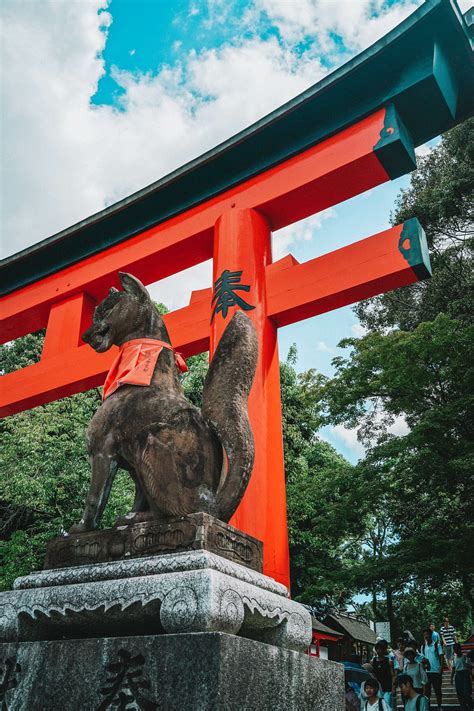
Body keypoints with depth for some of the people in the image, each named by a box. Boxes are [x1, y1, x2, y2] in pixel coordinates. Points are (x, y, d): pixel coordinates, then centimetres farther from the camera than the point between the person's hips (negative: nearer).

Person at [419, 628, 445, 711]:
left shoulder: (437, 645, -3)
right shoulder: (422, 646, 8)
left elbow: (442, 657, -5)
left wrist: (441, 668, -14)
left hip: (436, 671, -3)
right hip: (426, 671, 3)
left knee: (438, 690, 5)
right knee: (427, 690, 8)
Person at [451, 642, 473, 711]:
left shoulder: (465, 657, -1)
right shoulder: (454, 658, 12)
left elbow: (470, 667, -3)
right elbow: (453, 669, 15)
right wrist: (451, 678, 10)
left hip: (465, 674, -5)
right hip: (457, 675, 5)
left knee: (467, 693, -11)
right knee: (459, 693, 5)